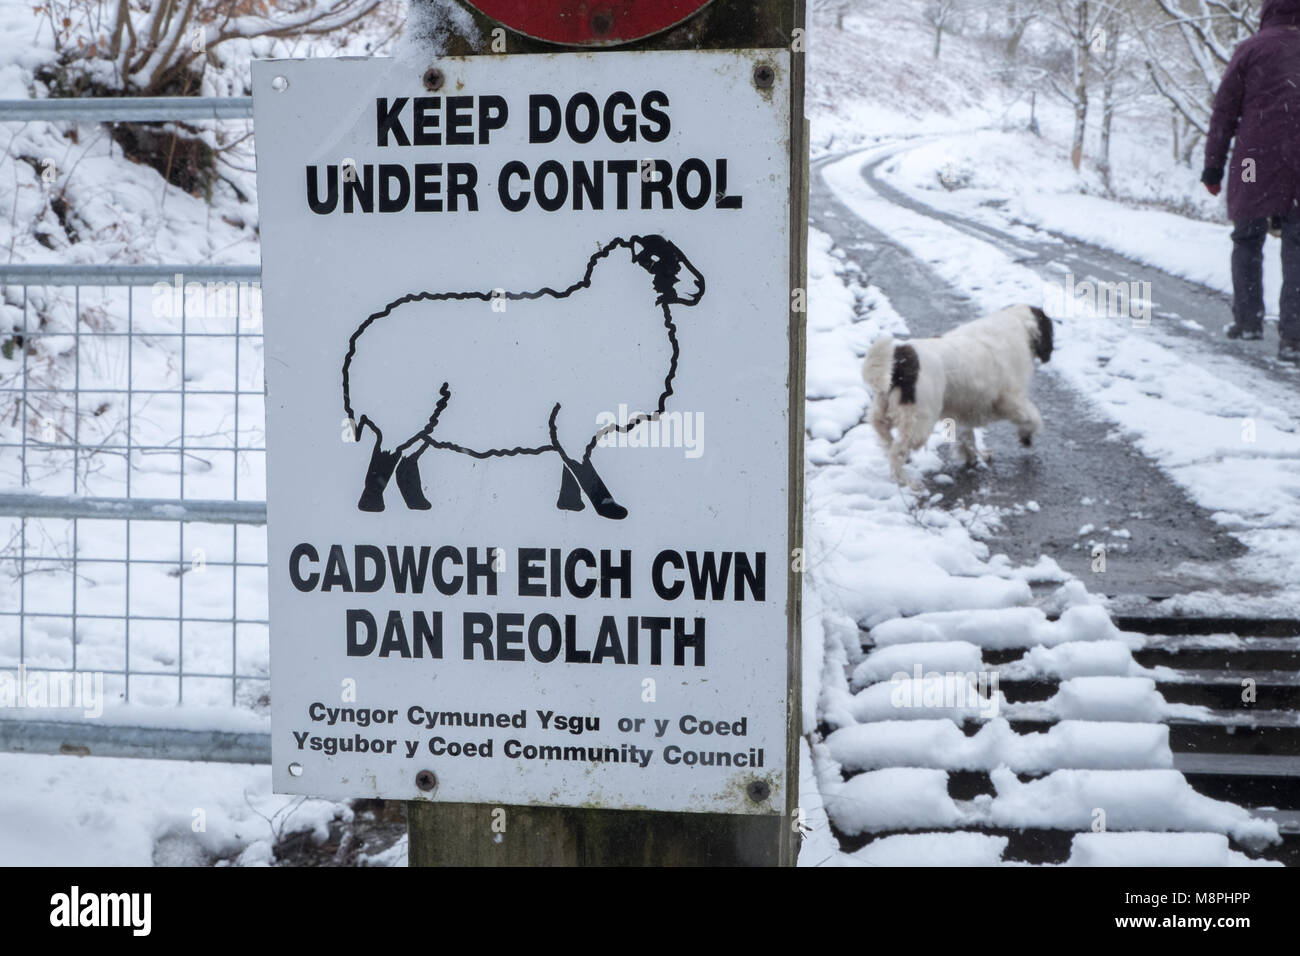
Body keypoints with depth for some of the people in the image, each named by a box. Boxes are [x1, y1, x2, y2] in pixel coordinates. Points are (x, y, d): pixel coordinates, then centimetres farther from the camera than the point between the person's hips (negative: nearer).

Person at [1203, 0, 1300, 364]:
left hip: (1257, 158, -2)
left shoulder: (1252, 49, 2)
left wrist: (1213, 166, 5)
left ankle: (1248, 319, 16)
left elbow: (1224, 112, 1)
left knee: (1248, 239, 15)